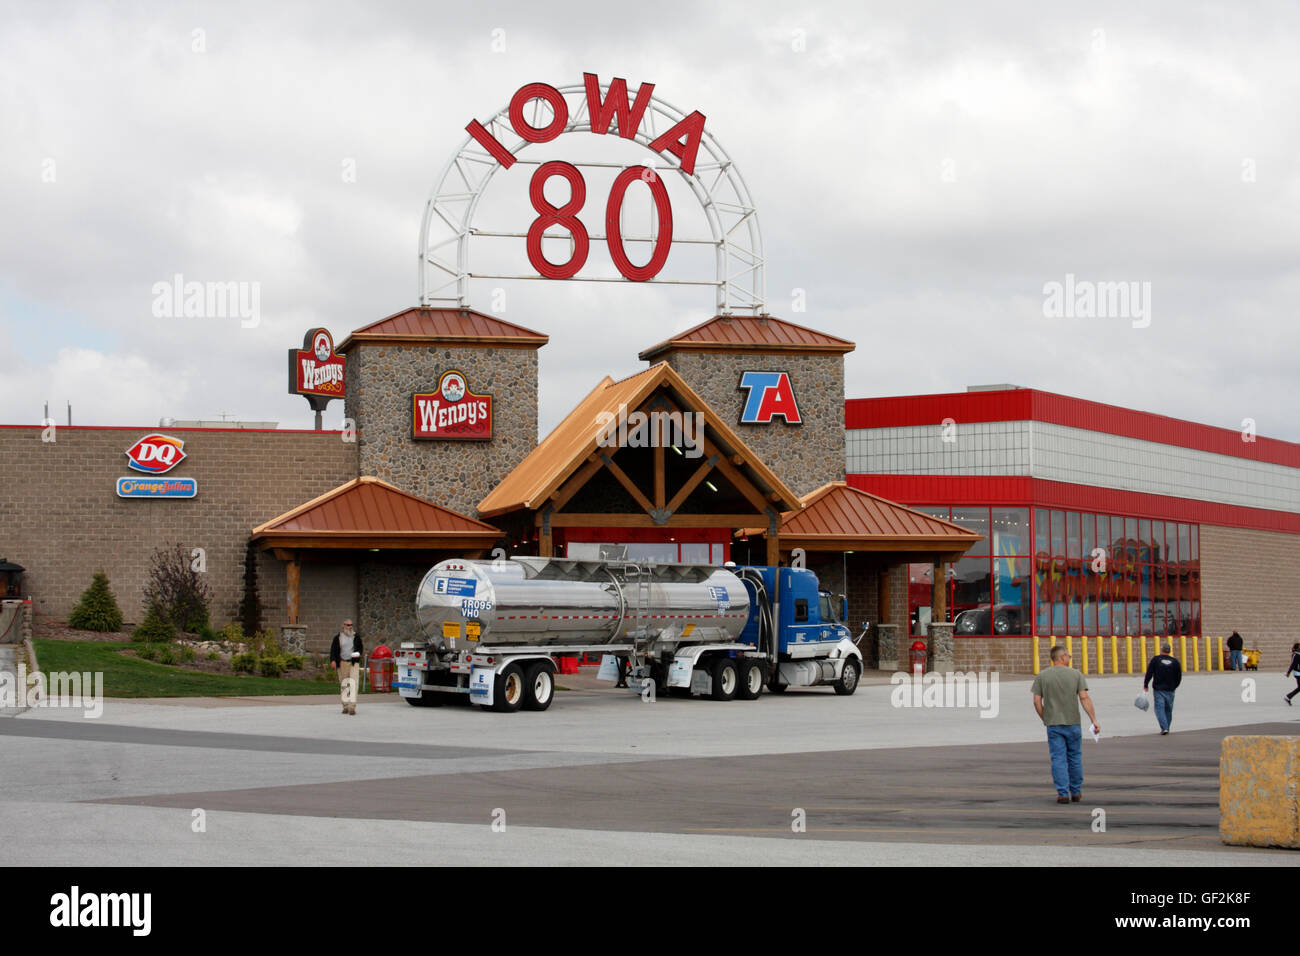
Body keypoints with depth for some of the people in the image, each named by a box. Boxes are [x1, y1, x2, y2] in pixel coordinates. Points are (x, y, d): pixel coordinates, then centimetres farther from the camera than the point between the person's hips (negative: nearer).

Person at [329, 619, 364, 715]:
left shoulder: (356, 637, 7)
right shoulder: (338, 637, 4)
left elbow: (361, 648, 14)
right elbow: (333, 650, 0)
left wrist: (358, 654, -9)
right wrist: (333, 660, -15)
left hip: (354, 663, -1)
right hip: (342, 663, 1)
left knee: (353, 684, -14)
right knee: (344, 685, 6)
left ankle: (352, 707, -19)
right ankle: (345, 706, 15)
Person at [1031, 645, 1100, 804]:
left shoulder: (1041, 677, 1)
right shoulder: (1076, 674, -2)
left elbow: (1037, 701, -3)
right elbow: (1084, 698, -9)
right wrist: (1094, 720, -9)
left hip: (1053, 724, 0)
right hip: (1073, 723, 0)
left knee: (1058, 759, 1)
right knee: (1075, 758, 13)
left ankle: (1063, 794, -4)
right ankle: (1076, 792, 18)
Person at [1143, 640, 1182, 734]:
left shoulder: (1155, 659, -4)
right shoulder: (1175, 661, 4)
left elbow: (1149, 674, -7)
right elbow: (1179, 678, 8)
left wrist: (1145, 685, 3)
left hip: (1159, 689, -3)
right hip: (1170, 690, 3)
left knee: (1160, 708, -4)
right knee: (1168, 709, 14)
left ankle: (1164, 728, -18)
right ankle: (1166, 728, 20)